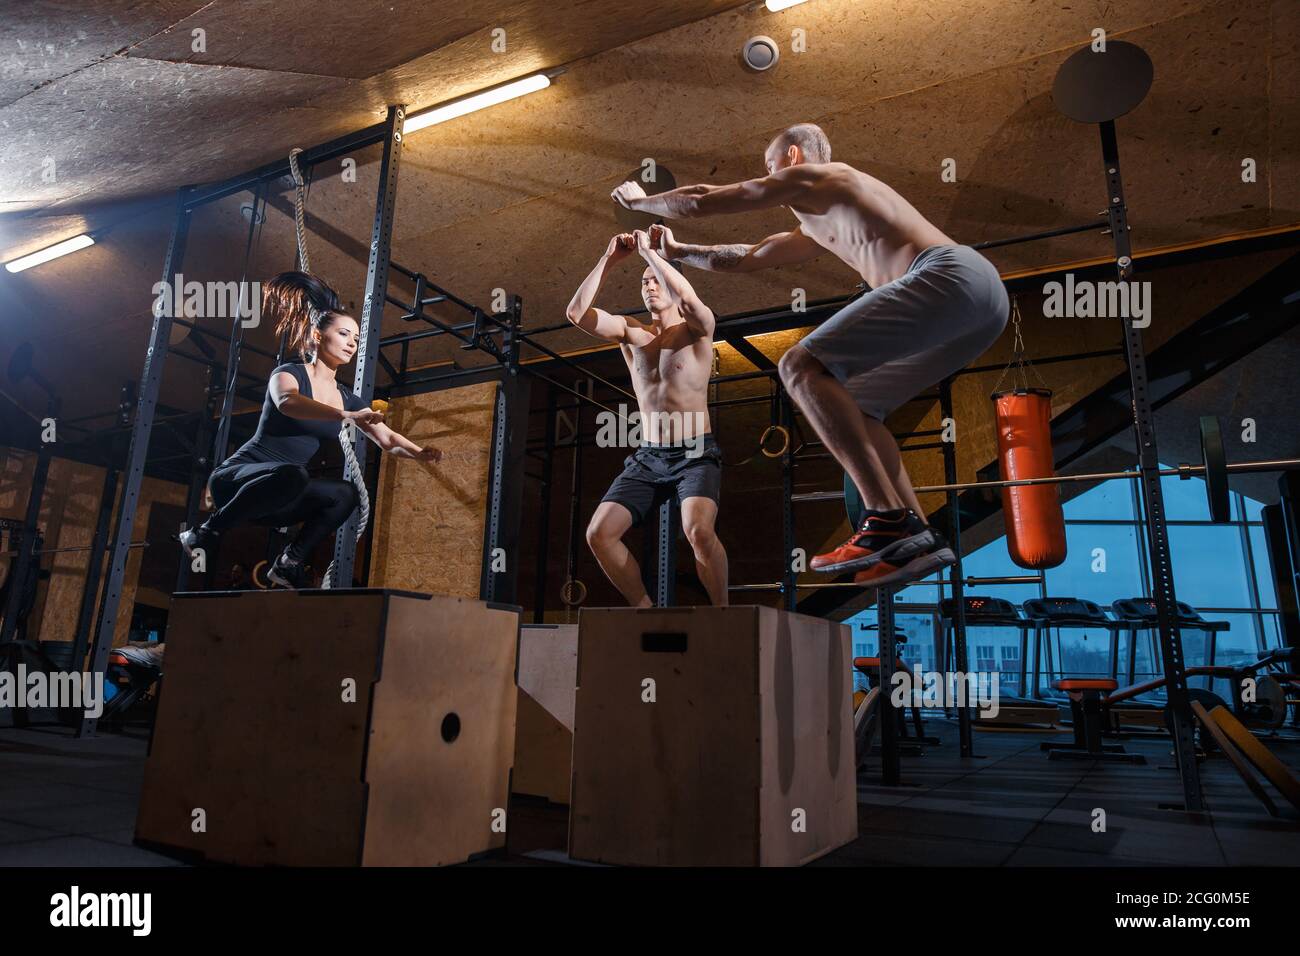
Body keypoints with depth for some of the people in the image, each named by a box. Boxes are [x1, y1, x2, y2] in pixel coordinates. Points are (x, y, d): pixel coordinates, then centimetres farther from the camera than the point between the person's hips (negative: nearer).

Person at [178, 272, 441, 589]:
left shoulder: (346, 398, 11)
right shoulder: (290, 372, -7)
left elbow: (388, 439, 7)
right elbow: (287, 402, -31)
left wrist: (420, 453, -14)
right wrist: (347, 415, -45)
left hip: (277, 501, 6)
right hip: (235, 479, -6)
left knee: (346, 494, -14)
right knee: (291, 474, -37)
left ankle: (289, 562, -8)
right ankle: (204, 534, -19)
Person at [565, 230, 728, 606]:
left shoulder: (697, 328, 1)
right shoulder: (630, 332, 12)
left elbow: (687, 296, -23)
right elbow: (577, 313, -2)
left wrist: (648, 251, -11)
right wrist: (609, 259, -4)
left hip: (696, 454, -4)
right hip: (647, 458, 5)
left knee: (699, 531, -30)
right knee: (599, 534, -9)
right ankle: (644, 608, 10)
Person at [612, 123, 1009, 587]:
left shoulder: (805, 177, 8)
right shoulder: (819, 227, 34)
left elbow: (702, 201, 13)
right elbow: (747, 257, 43)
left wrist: (640, 200, 30)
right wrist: (677, 251, 51)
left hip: (948, 277, -10)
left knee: (802, 367, -15)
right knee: (854, 406, 15)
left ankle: (889, 519, -22)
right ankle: (917, 539, 4)